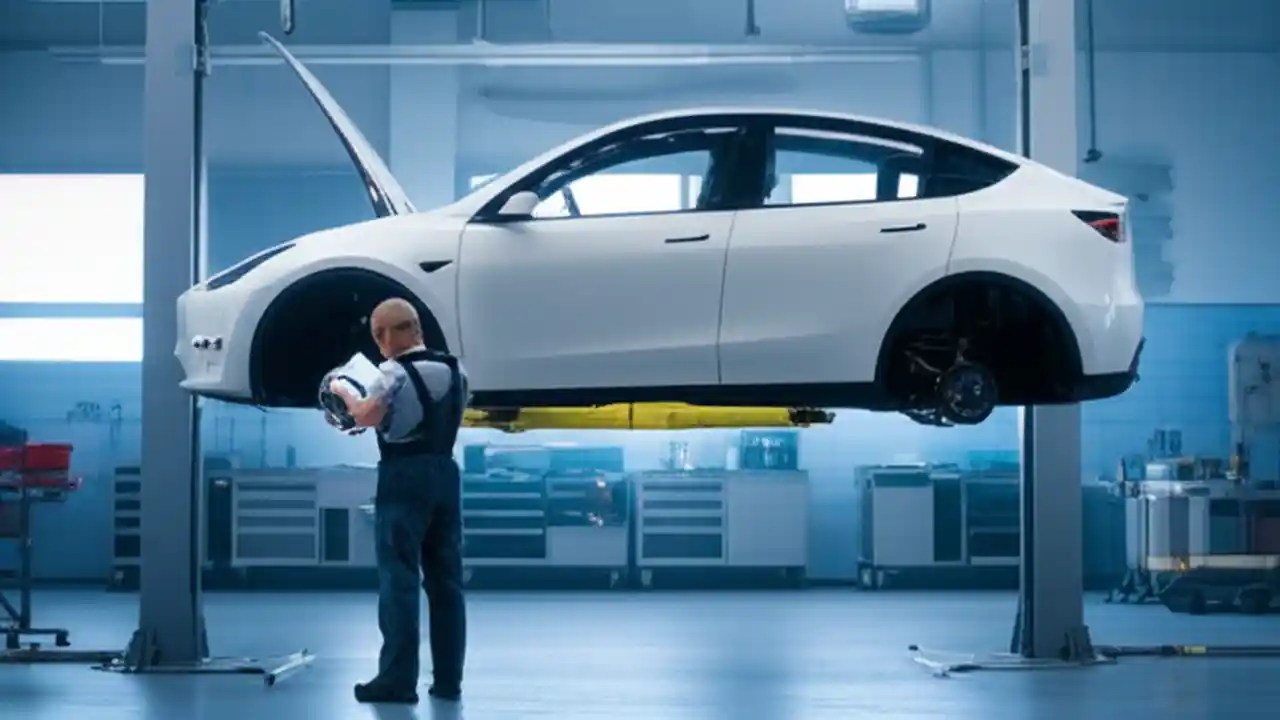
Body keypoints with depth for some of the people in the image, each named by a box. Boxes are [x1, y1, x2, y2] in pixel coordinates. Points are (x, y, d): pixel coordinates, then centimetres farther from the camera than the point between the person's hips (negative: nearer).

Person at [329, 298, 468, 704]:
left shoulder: (395, 372, -9)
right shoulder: (453, 370, 11)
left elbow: (367, 417, -19)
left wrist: (344, 394, -2)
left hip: (404, 475, -6)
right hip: (445, 472, 6)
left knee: (398, 577, -6)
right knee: (446, 579, 8)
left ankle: (397, 679, -10)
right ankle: (448, 679, 10)